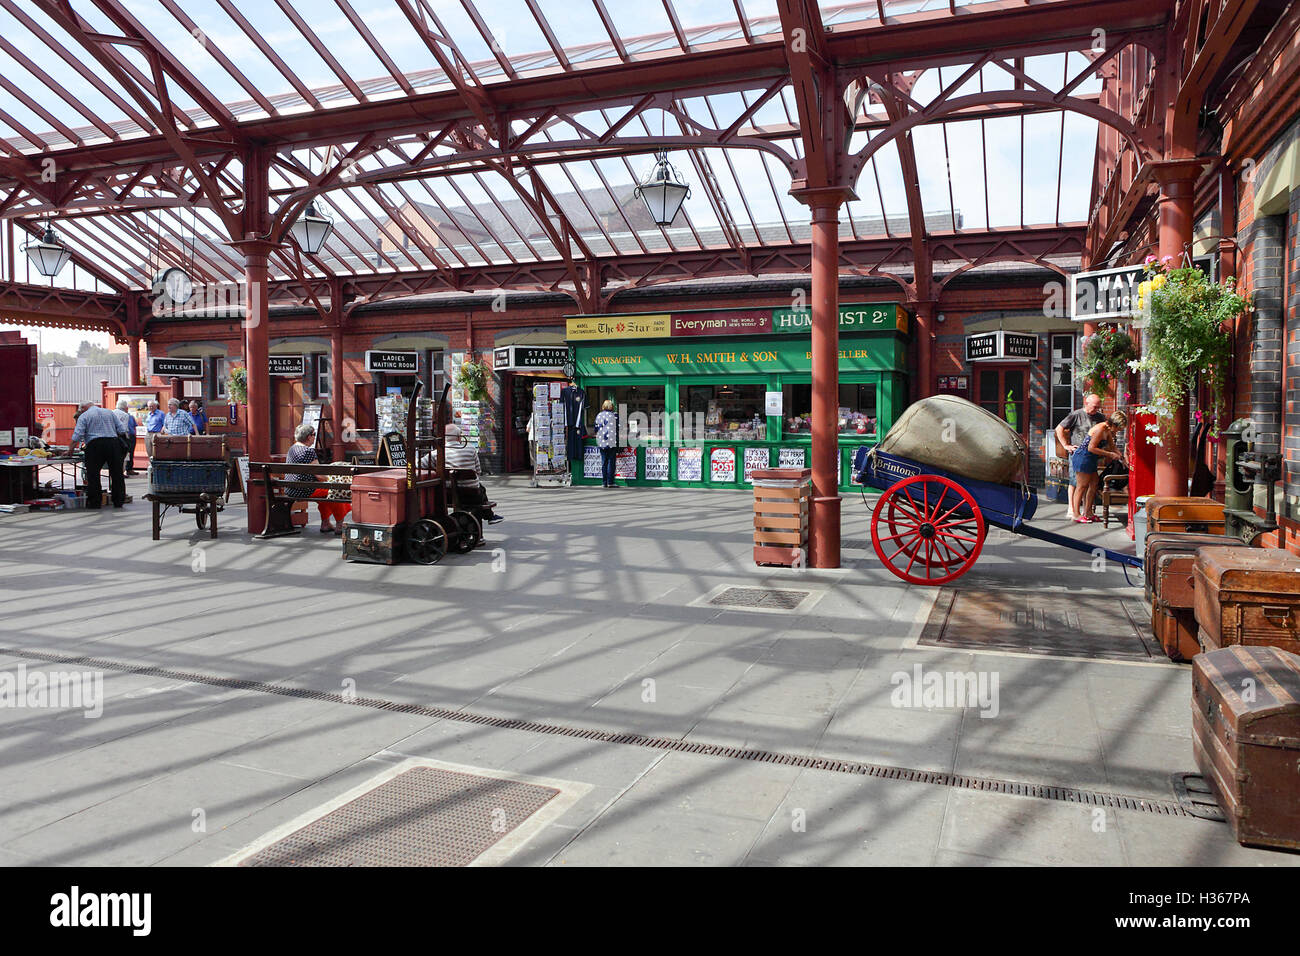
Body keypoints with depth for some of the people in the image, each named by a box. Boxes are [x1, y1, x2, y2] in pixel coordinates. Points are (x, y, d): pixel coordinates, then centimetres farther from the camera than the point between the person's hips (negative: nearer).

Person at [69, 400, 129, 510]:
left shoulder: (84, 416, 6)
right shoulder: (110, 412, 17)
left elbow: (77, 436, -4)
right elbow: (122, 430, 10)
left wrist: (70, 449, 5)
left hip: (95, 445, -3)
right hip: (113, 443, 3)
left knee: (93, 475, 4)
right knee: (116, 474, 9)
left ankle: (95, 502, 4)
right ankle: (118, 501, 13)